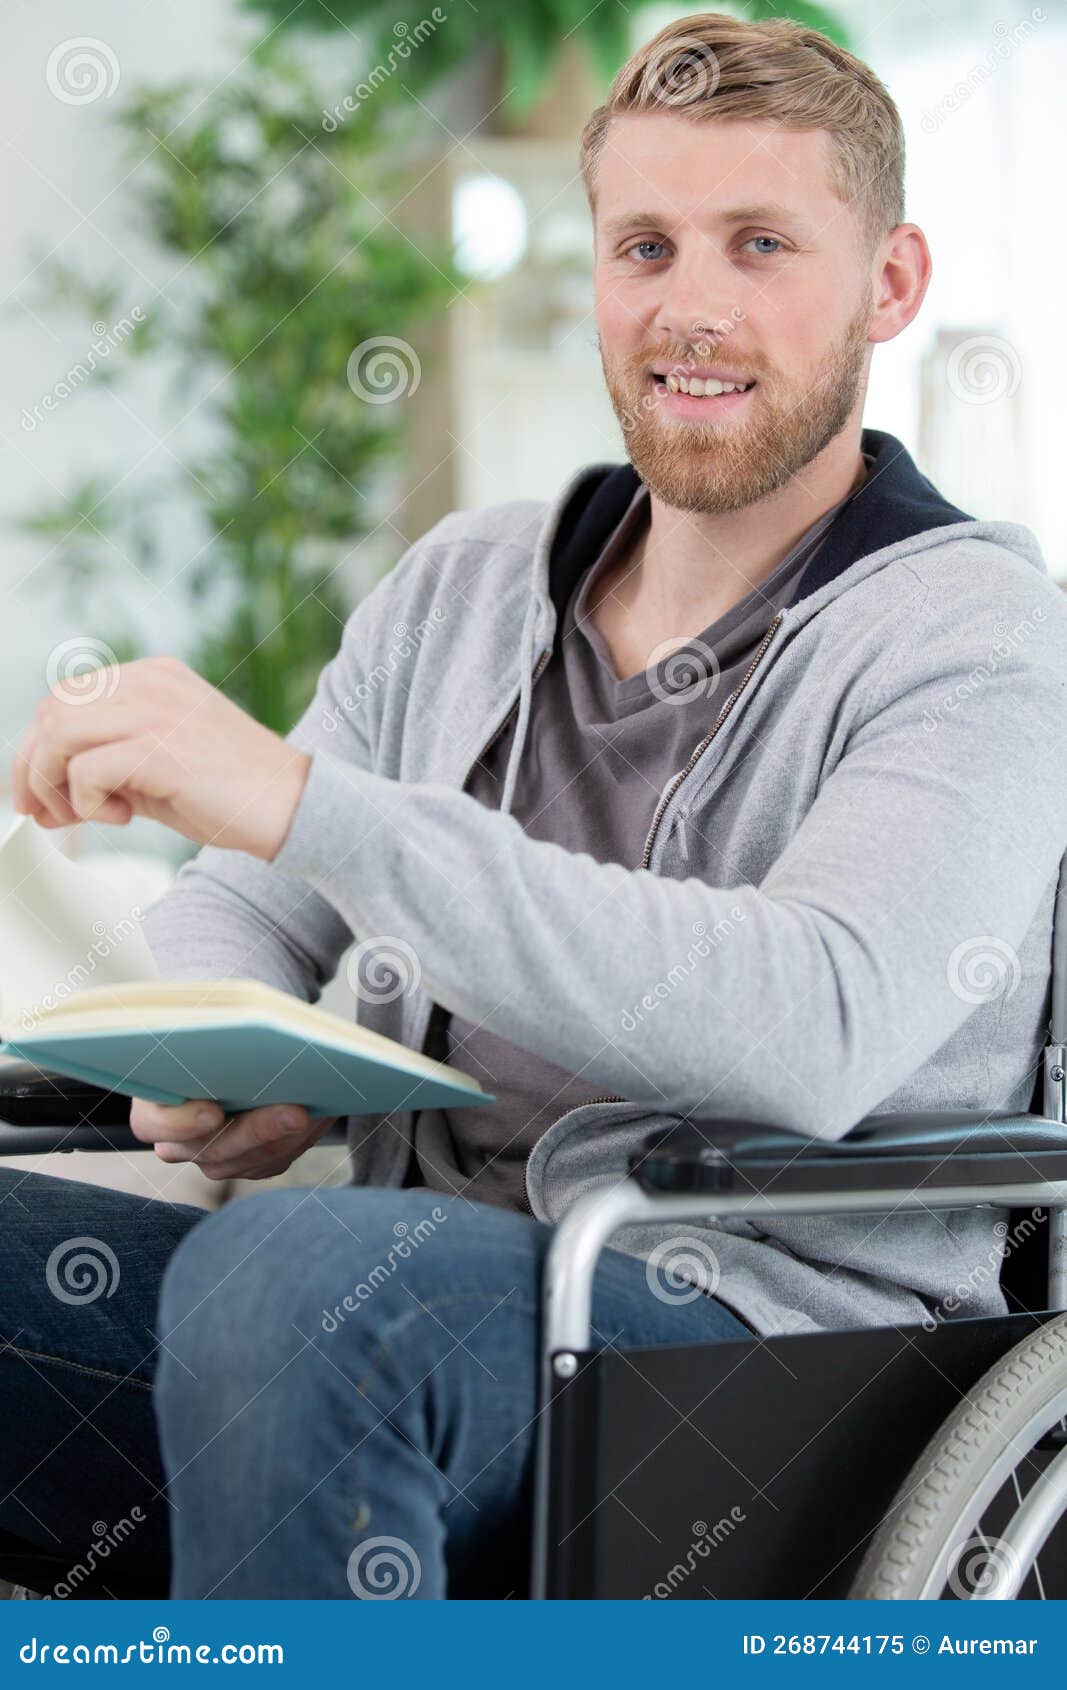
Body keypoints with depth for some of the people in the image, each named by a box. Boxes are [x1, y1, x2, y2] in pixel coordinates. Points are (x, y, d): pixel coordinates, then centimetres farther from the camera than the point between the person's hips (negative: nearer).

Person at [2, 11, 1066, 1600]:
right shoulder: (463, 586, 16)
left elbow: (815, 1027, -23)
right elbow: (230, 910, 20)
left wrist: (303, 797, -29)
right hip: (392, 1301, 6)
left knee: (289, 1271, -36)